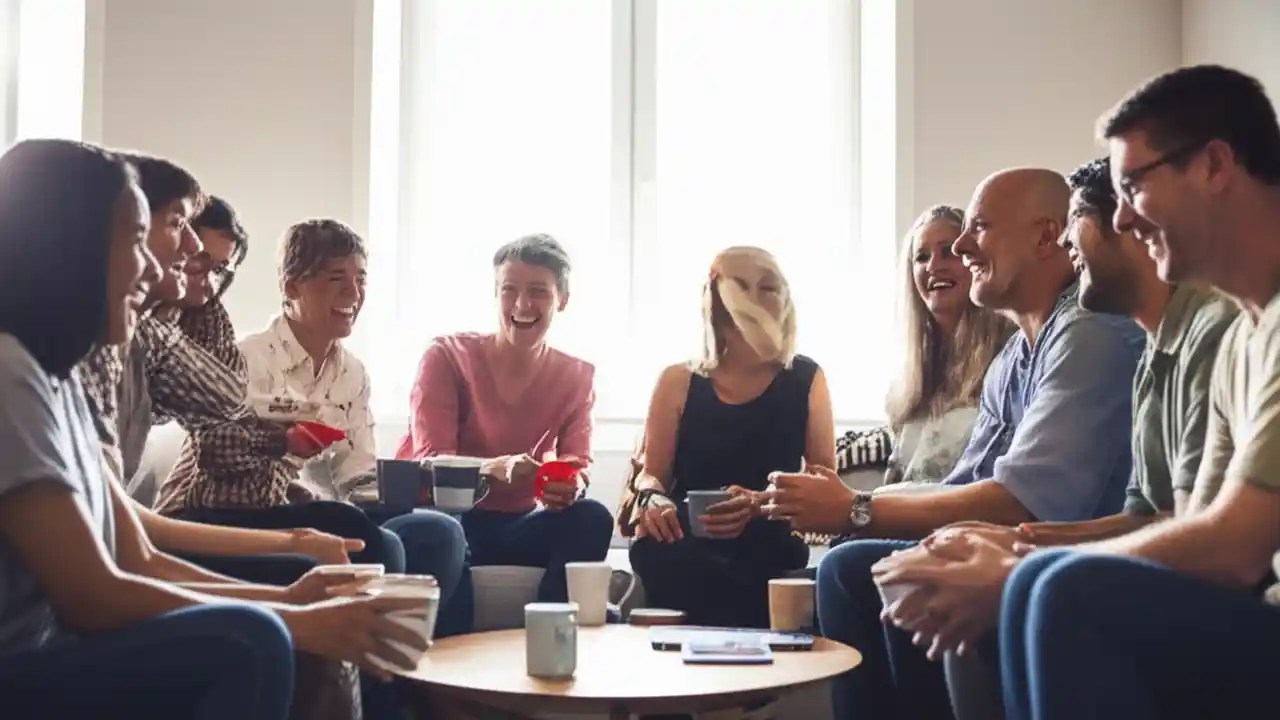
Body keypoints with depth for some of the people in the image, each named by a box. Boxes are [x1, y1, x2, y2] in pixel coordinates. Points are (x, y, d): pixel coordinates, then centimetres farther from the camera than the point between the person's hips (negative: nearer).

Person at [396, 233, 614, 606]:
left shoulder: (576, 377, 4)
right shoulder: (447, 355, -5)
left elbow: (576, 465, -3)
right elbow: (429, 459, -15)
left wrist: (570, 486, -31)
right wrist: (499, 468, -37)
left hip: (517, 526, 4)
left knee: (591, 518, -25)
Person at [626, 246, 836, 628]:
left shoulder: (805, 379, 10)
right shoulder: (678, 381, 11)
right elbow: (652, 473, 12)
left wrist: (760, 504, -19)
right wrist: (652, 499, -15)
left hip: (770, 546, -2)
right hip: (690, 546, 2)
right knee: (652, 549, -36)